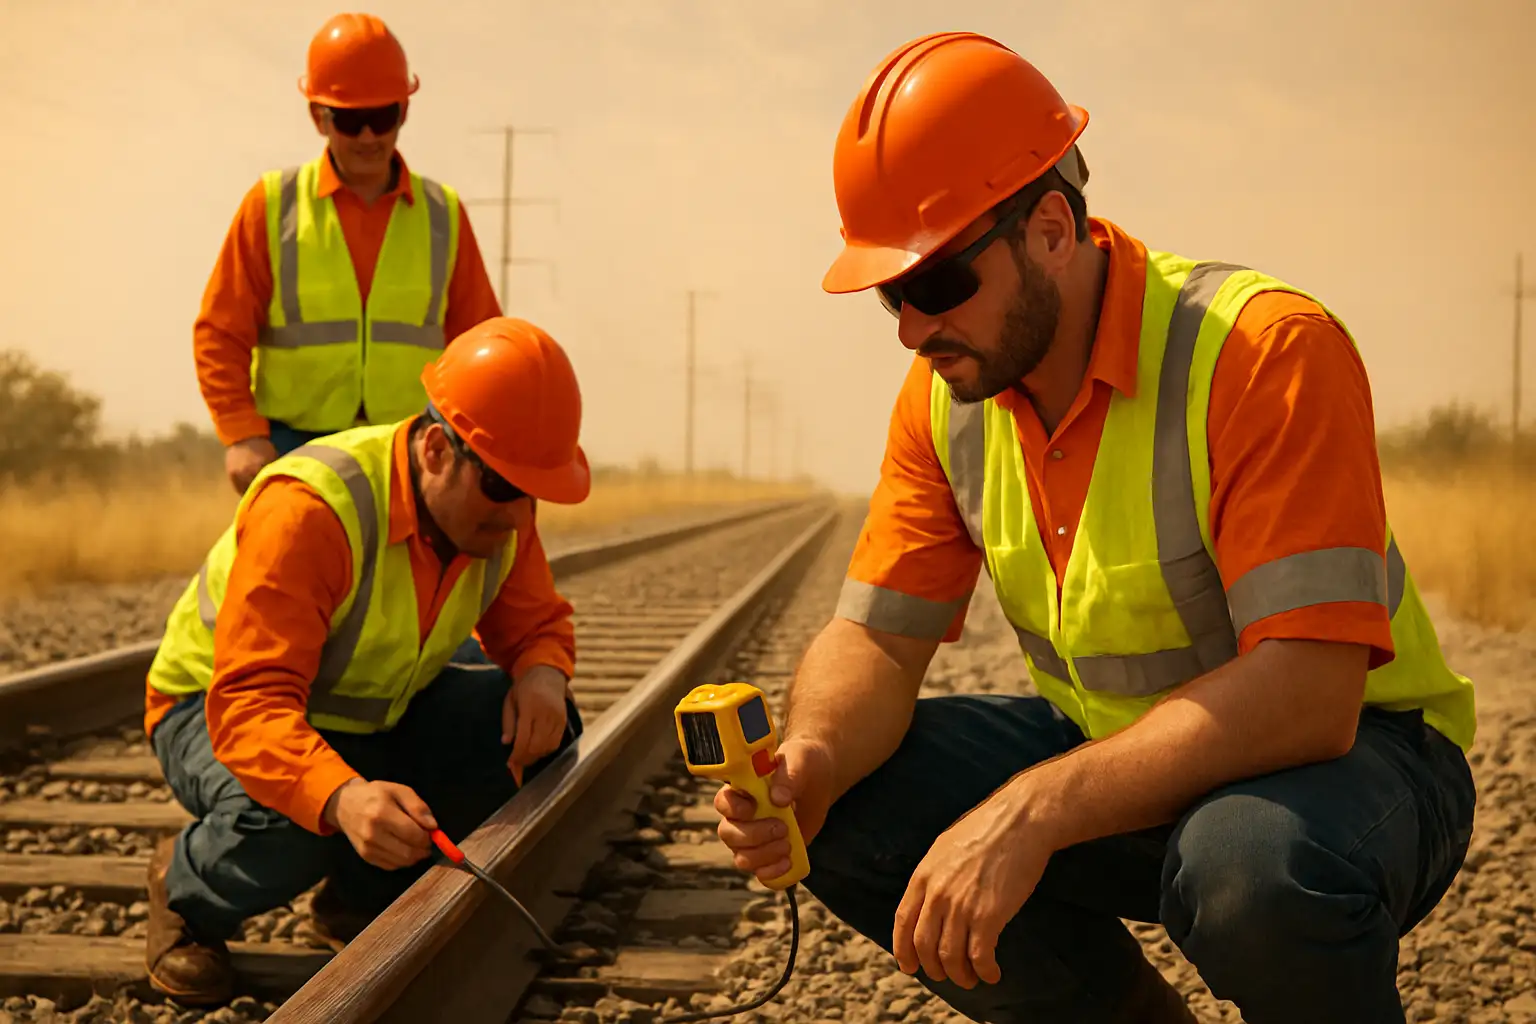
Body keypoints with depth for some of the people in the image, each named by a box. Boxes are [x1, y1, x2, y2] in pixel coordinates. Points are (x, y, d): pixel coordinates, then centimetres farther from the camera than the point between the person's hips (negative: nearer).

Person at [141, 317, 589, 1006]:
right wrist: (342, 797, -61)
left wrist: (543, 673, -25)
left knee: (539, 725, -14)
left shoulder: (498, 508, -14)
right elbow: (249, 703, -42)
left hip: (372, 716, 7)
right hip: (212, 710, -6)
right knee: (290, 822, -39)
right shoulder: (308, 509, -37)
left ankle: (362, 896, 4)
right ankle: (185, 889, -1)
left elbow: (537, 620, 1)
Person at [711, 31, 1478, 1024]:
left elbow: (1306, 690, -33)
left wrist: (1032, 811, -40)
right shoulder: (944, 395, -4)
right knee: (847, 813, -12)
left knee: (1256, 863, -40)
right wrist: (810, 757, -27)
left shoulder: (1267, 350, -26)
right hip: (1115, 758, 6)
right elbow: (878, 636, -3)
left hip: (1356, 748, -6)